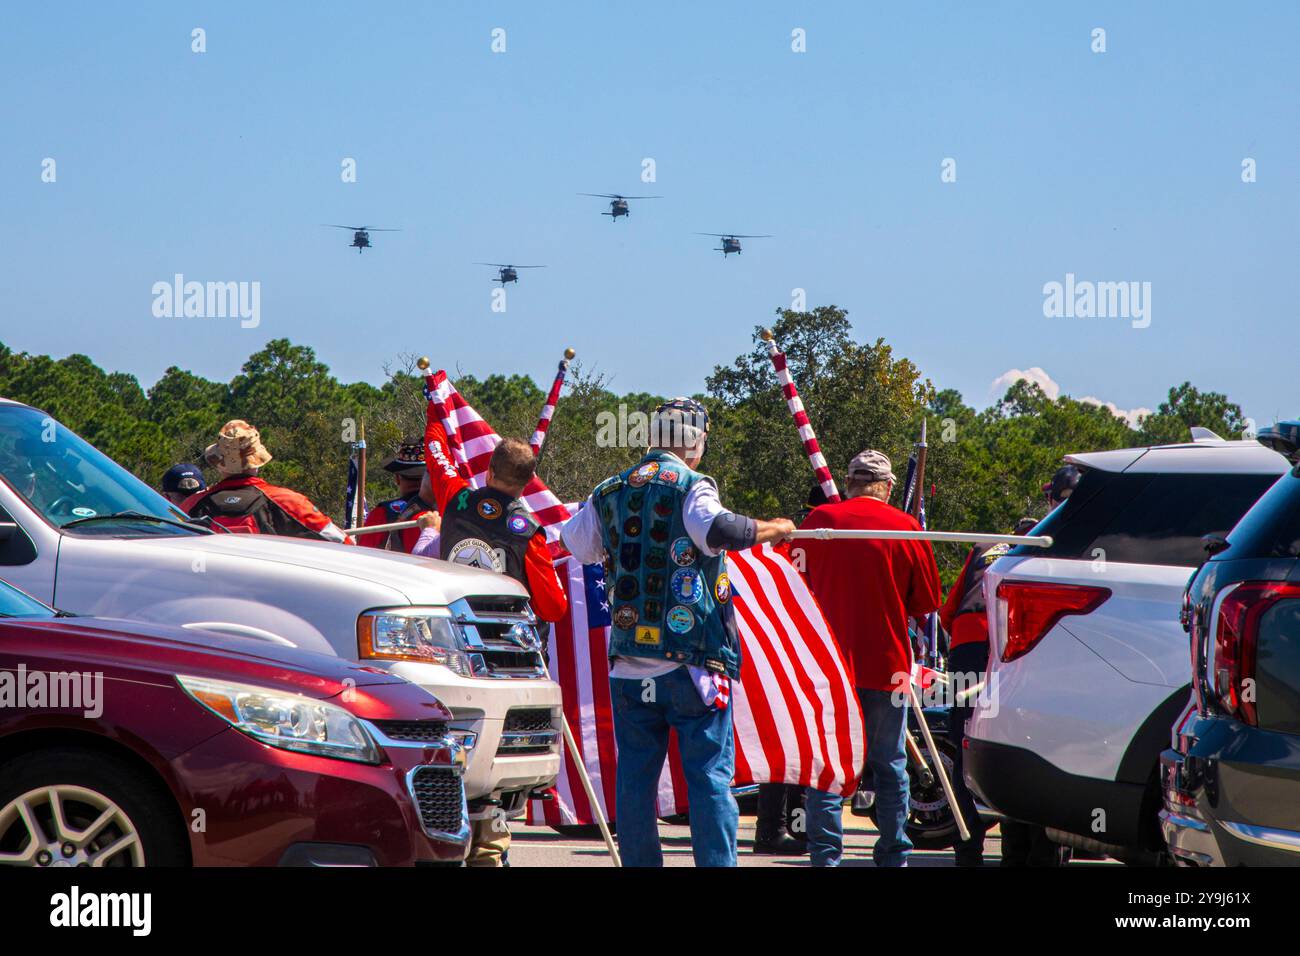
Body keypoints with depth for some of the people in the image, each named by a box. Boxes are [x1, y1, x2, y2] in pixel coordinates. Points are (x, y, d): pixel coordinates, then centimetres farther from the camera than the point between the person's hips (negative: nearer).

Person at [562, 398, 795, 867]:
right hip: (691, 663, -5)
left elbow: (575, 544, 24)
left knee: (635, 775, 8)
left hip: (628, 665, 5)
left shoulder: (608, 493, 11)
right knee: (710, 776, -2)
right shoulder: (691, 486, -7)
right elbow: (718, 528, -25)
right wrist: (775, 529, -10)